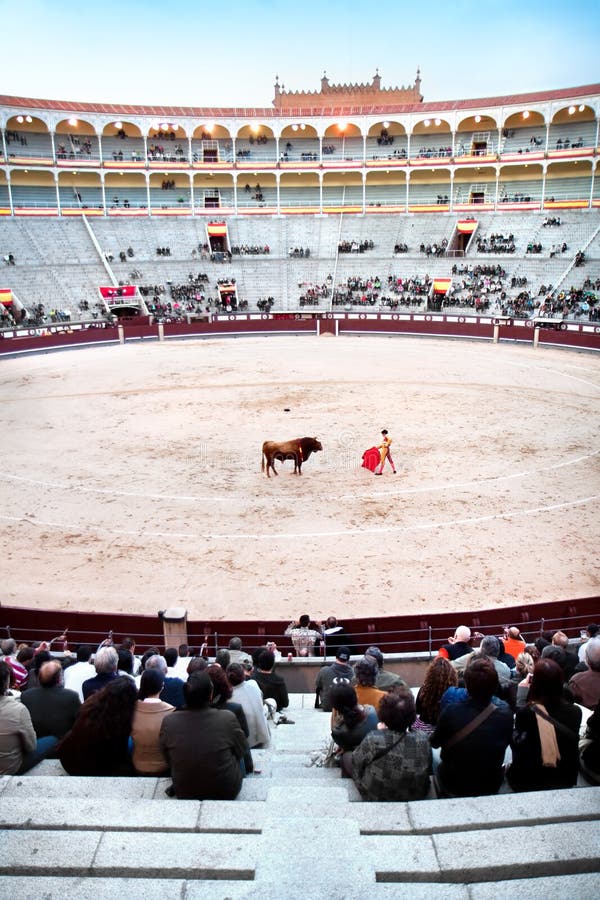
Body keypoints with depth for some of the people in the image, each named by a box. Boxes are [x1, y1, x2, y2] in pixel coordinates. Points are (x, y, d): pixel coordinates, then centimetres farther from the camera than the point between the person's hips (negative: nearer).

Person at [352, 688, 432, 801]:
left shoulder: (372, 740, -33)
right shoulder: (423, 740, -24)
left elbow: (356, 761, -11)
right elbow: (428, 770, -3)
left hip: (375, 799, -3)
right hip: (416, 798, 3)